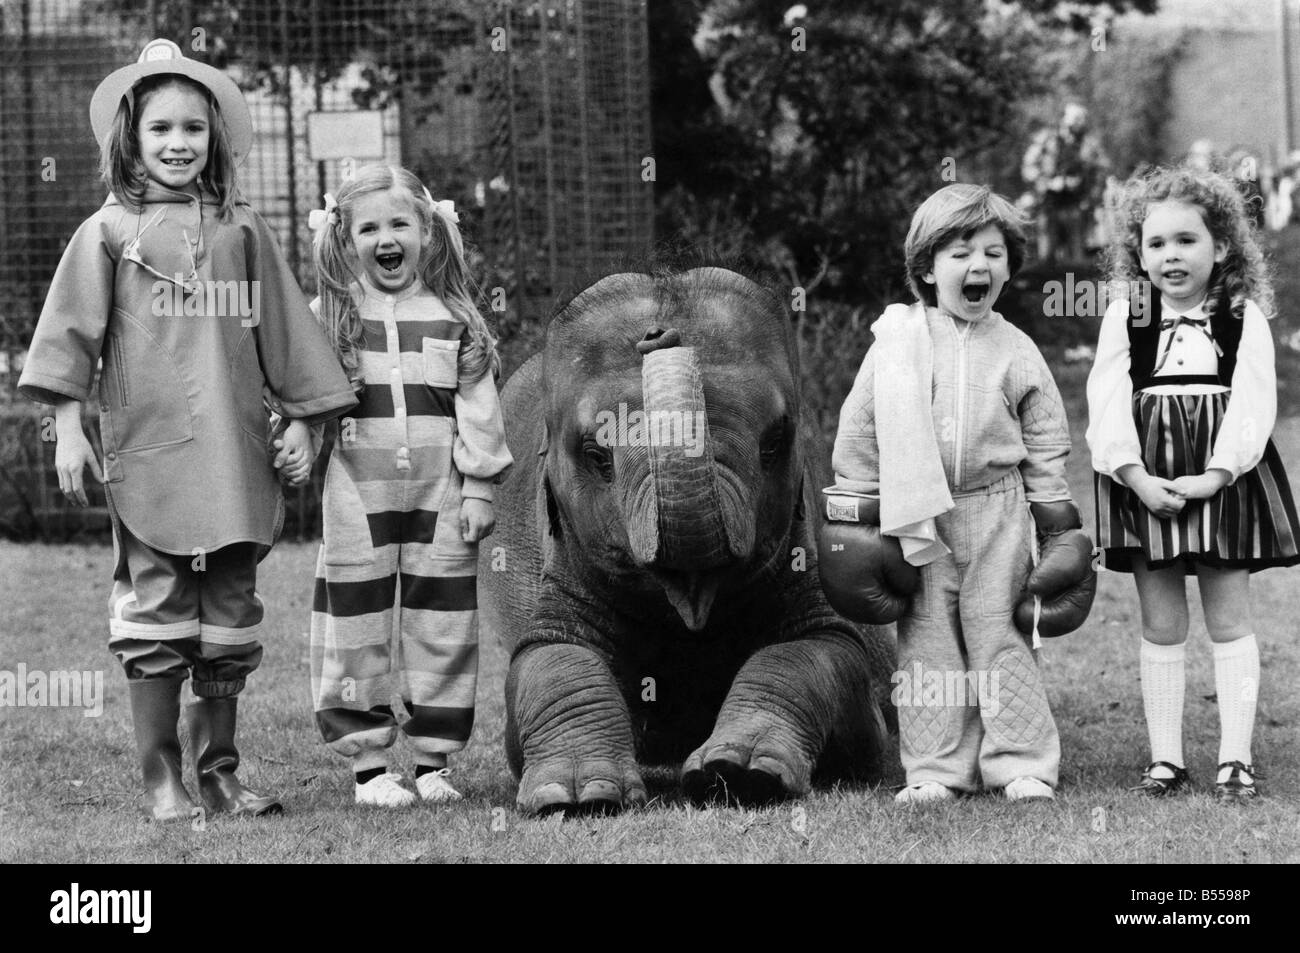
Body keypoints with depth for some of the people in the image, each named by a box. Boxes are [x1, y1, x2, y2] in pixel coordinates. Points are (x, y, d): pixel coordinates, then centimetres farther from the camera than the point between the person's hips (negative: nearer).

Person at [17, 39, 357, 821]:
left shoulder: (243, 229, 11)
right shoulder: (110, 231, 4)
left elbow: (284, 332, 14)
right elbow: (72, 330, 1)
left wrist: (301, 425, 11)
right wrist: (68, 426, -7)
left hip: (236, 459, 3)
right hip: (147, 455, -3)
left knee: (230, 615, 6)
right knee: (155, 614, -2)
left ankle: (220, 771, 16)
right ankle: (161, 779, 3)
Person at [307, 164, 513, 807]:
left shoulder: (454, 320, 7)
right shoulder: (328, 317, 5)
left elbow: (478, 409, 6)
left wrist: (479, 487, 2)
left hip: (438, 492, 1)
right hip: (357, 494, -1)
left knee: (442, 623, 3)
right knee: (357, 620, -2)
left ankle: (433, 761, 12)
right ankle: (366, 761, 3)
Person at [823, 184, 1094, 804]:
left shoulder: (1015, 351, 2)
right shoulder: (897, 342, 0)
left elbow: (1046, 441, 7)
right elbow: (860, 427, 5)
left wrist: (1061, 530, 6)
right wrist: (853, 513, 5)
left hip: (996, 510, 0)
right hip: (917, 515, 0)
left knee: (997, 633, -1)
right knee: (927, 641, 1)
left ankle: (1022, 764, 5)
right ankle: (935, 770, 6)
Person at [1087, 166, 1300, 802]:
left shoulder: (1244, 318, 2)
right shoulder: (1124, 319, 5)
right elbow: (1107, 402, -4)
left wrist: (1216, 475, -17)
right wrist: (1138, 477, -16)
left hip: (1223, 479, -1)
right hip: (1146, 482, 1)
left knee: (1229, 619, 2)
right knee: (1160, 625, 4)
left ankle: (1235, 758, 5)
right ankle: (1165, 758, 10)